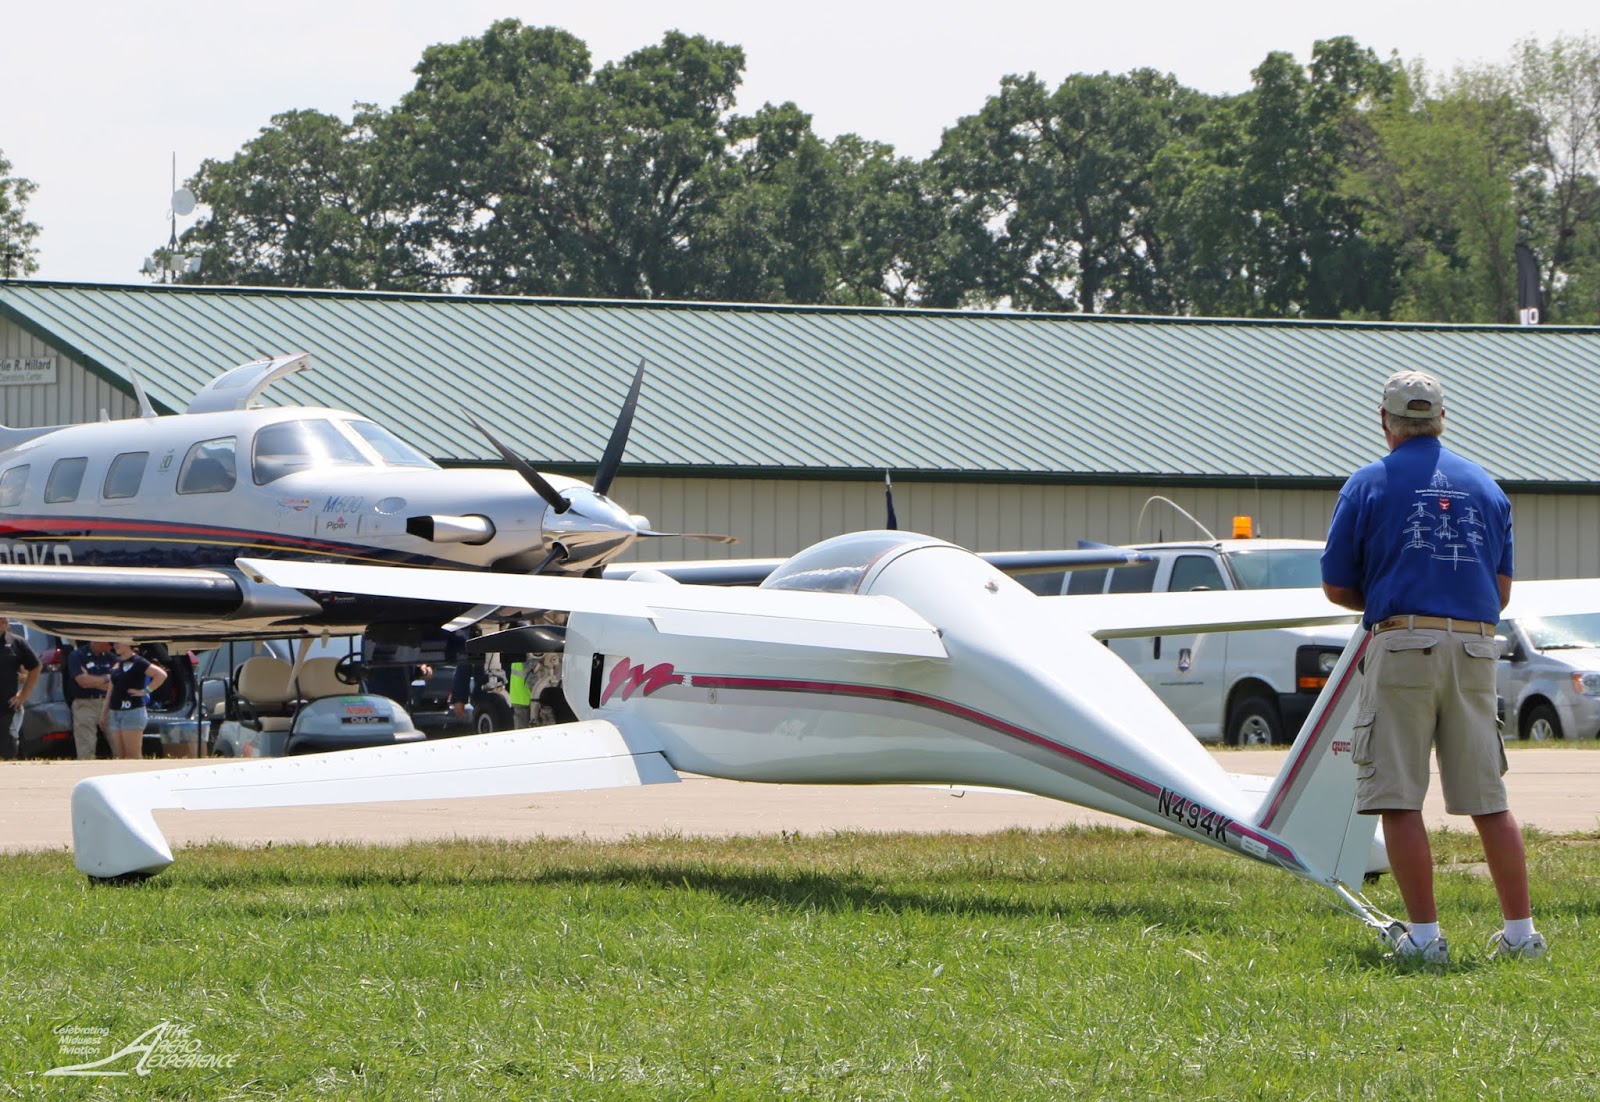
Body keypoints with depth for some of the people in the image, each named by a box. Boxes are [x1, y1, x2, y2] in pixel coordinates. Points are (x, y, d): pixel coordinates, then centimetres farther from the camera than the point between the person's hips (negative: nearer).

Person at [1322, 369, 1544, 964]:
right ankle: (1520, 930, 9)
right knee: (1490, 801, 8)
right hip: (1475, 651, 4)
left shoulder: (1369, 484, 3)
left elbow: (1336, 587, 6)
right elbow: (1502, 590, 16)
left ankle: (1423, 933, -6)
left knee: (1399, 800, -2)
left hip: (1403, 647, -4)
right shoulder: (1486, 487, 14)